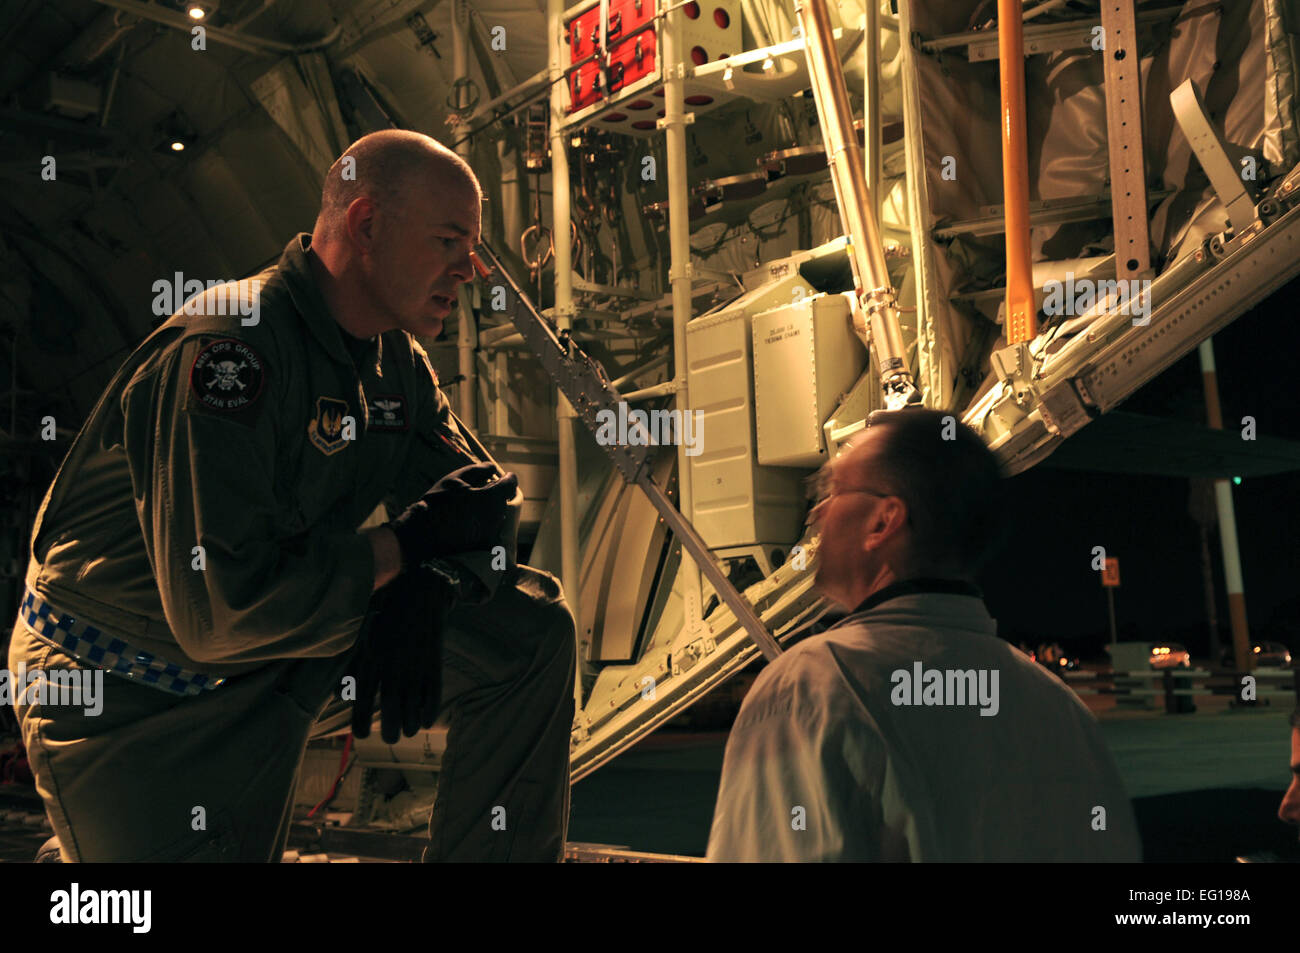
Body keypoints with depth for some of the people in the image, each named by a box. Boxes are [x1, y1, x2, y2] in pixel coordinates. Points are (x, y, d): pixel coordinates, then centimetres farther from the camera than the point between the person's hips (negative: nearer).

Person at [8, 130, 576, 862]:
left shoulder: (396, 362, 0)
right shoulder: (226, 350, -28)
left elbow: (487, 497, 4)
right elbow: (218, 614, -34)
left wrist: (421, 593, -18)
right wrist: (406, 545, -23)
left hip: (283, 667, 7)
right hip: (129, 702, -7)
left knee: (532, 630, -4)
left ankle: (496, 855, 9)